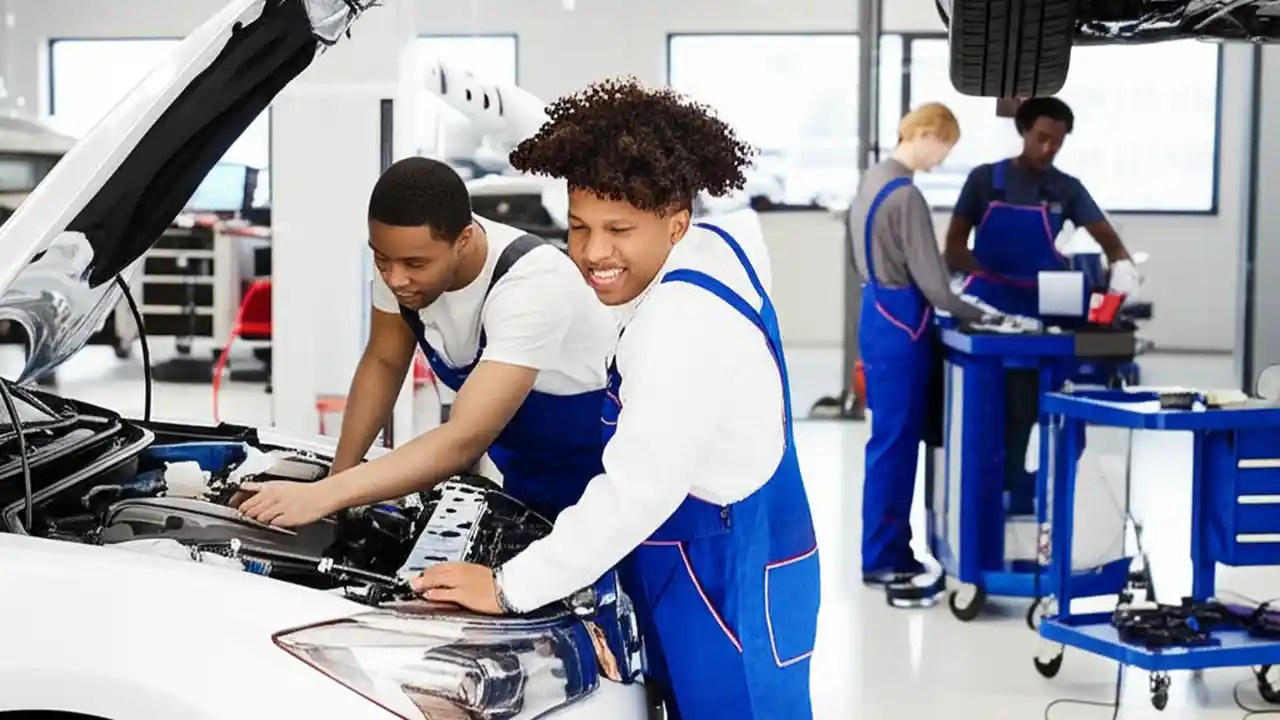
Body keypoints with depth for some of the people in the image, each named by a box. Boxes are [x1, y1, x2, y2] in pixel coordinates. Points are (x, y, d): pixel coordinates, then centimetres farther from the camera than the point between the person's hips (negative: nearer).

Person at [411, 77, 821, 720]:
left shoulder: (682, 324, -28)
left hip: (727, 580, -10)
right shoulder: (718, 245, 2)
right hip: (729, 558, 10)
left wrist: (510, 588, -22)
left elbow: (638, 491, -30)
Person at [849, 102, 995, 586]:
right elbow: (929, 281, -19)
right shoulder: (906, 196, -21)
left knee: (895, 439, 15)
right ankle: (881, 559, 6)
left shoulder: (873, 178, 9)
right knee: (894, 442, -2)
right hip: (900, 325, -10)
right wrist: (978, 316, -6)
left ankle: (889, 548, 23)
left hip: (879, 315, 10)